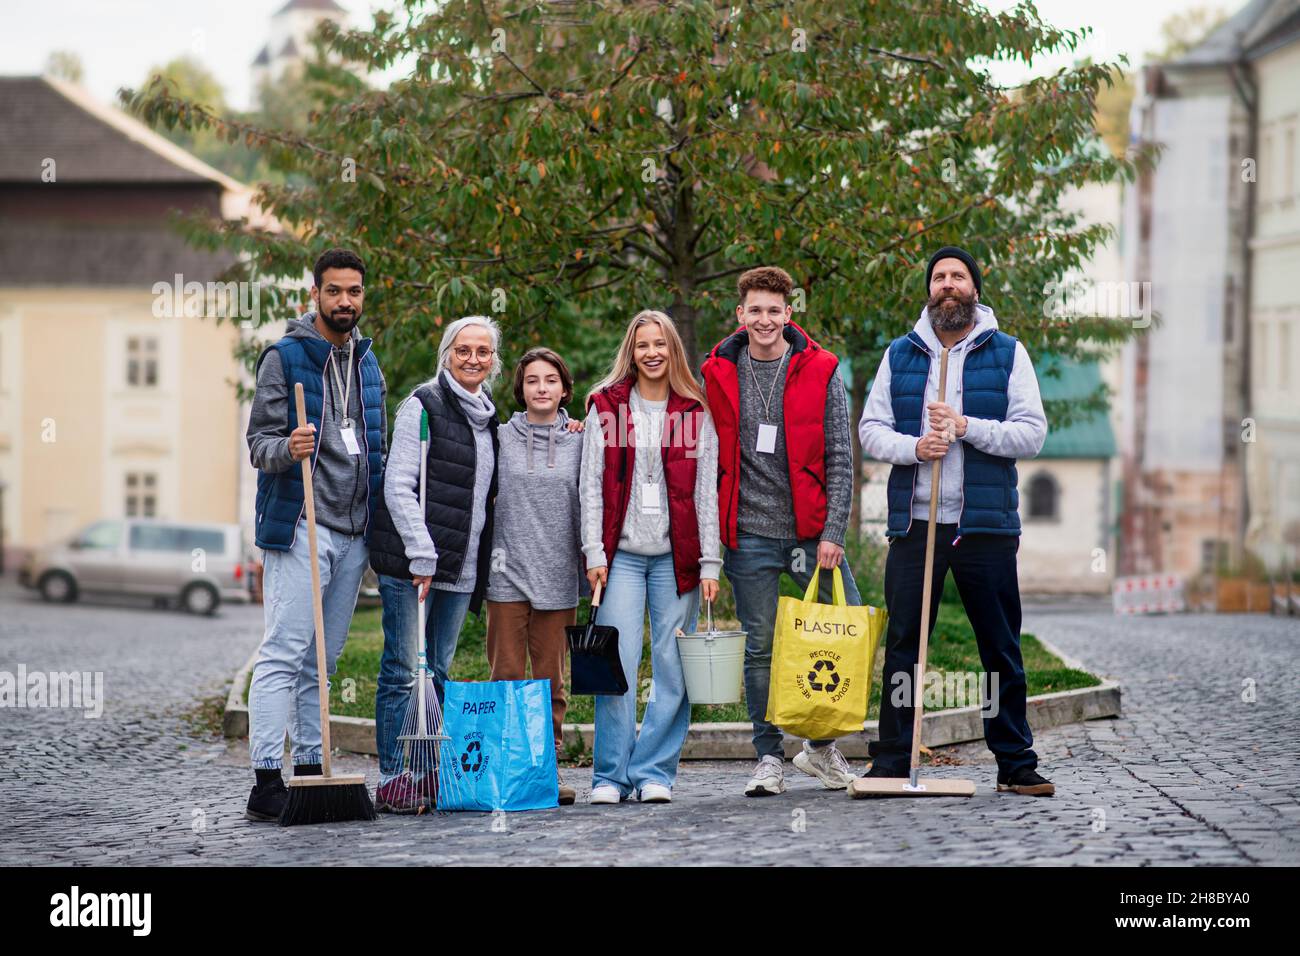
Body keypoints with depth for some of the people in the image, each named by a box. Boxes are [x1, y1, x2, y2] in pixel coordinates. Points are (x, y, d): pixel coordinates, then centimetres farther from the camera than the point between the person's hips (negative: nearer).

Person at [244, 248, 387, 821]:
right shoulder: (284, 357, -3)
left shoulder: (367, 362, 17)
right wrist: (287, 449, -28)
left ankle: (310, 769, 17)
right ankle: (266, 782, -12)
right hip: (301, 527, -7)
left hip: (354, 531, 7)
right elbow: (259, 441, -6)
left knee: (323, 659, 11)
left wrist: (377, 519, 19)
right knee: (284, 654, -11)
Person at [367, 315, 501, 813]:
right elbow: (398, 487, -12)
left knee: (437, 674, 10)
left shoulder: (487, 416, 17)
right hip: (410, 563, -7)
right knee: (403, 672, -5)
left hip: (460, 568, 7)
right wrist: (421, 556, -17)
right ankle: (393, 778, -2)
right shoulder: (423, 406, -6)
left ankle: (430, 776, 14)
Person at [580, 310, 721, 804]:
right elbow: (592, 485, 5)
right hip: (621, 554, -1)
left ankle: (654, 772, 7)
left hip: (676, 556, 1)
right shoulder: (606, 407, 8)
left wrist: (710, 563, 0)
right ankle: (610, 774, 2)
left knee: (674, 670, -1)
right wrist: (594, 553, -4)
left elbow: (706, 491, 6)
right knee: (618, 666, -6)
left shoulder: (696, 413, 8)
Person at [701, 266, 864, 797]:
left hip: (811, 533, 0)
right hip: (749, 535, 0)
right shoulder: (718, 374, 4)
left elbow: (839, 459, 0)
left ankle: (820, 745, 18)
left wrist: (833, 533, -8)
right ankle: (769, 758, 14)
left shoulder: (820, 372, 1)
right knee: (761, 648, 4)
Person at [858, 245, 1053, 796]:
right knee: (902, 645, 1)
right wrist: (913, 447, -11)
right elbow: (871, 429, 8)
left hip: (986, 523, -1)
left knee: (1001, 648, 4)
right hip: (914, 522, 1)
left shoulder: (1008, 354, 6)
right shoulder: (900, 354, 11)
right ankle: (892, 761, 8)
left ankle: (1016, 763, 11)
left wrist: (967, 427, -14)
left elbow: (1032, 433, -2)